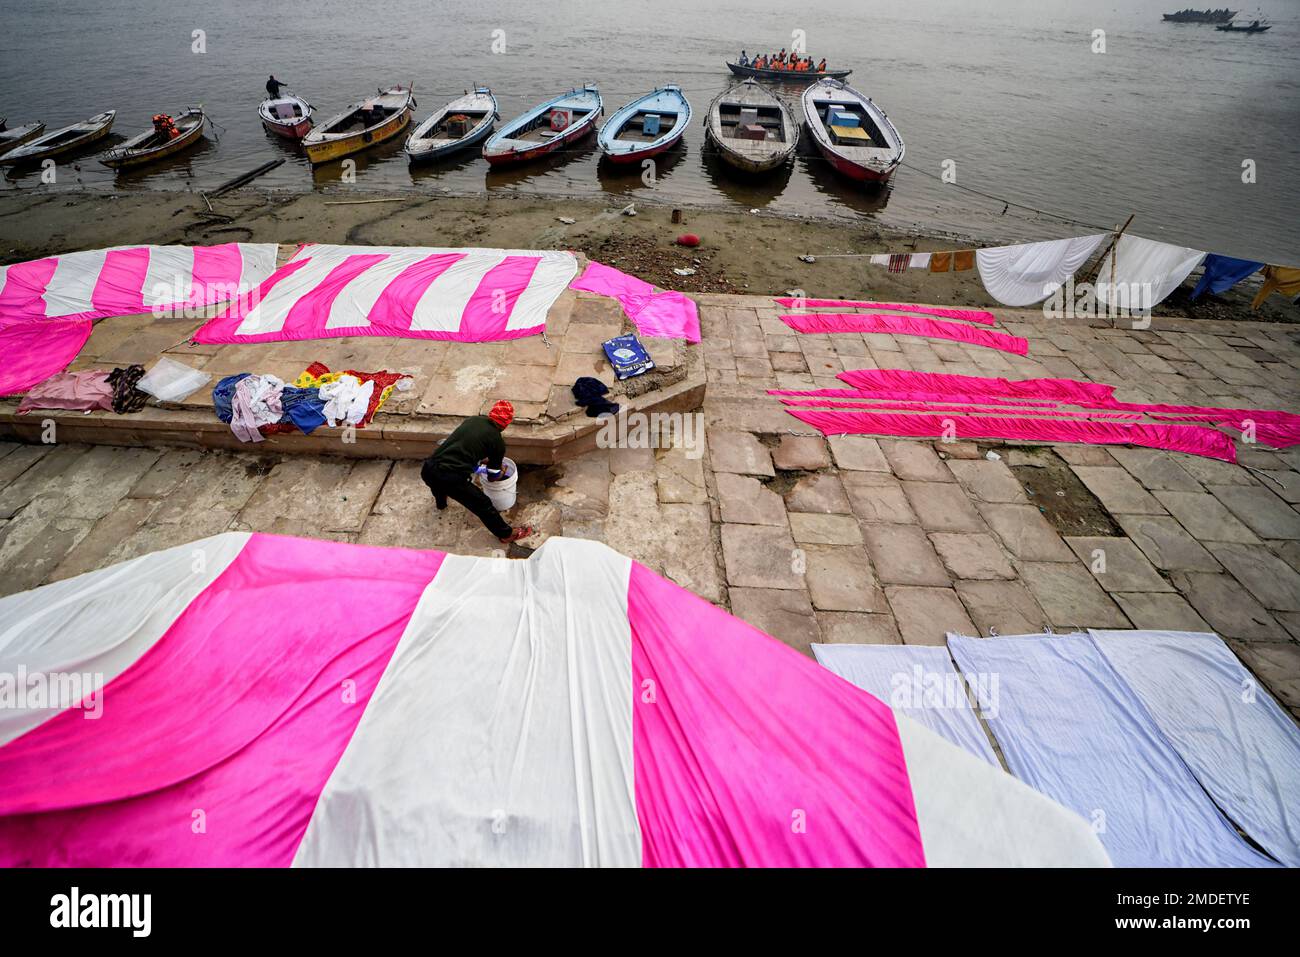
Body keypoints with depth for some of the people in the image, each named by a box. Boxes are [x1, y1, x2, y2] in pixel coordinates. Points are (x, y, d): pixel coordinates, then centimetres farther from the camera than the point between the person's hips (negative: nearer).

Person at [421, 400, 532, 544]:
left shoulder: (473, 419, 14)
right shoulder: (498, 442, 1)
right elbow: (492, 477, 16)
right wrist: (502, 472, 37)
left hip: (427, 469, 6)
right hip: (450, 479, -6)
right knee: (483, 504, 12)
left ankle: (440, 502, 69)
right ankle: (506, 534, 28)